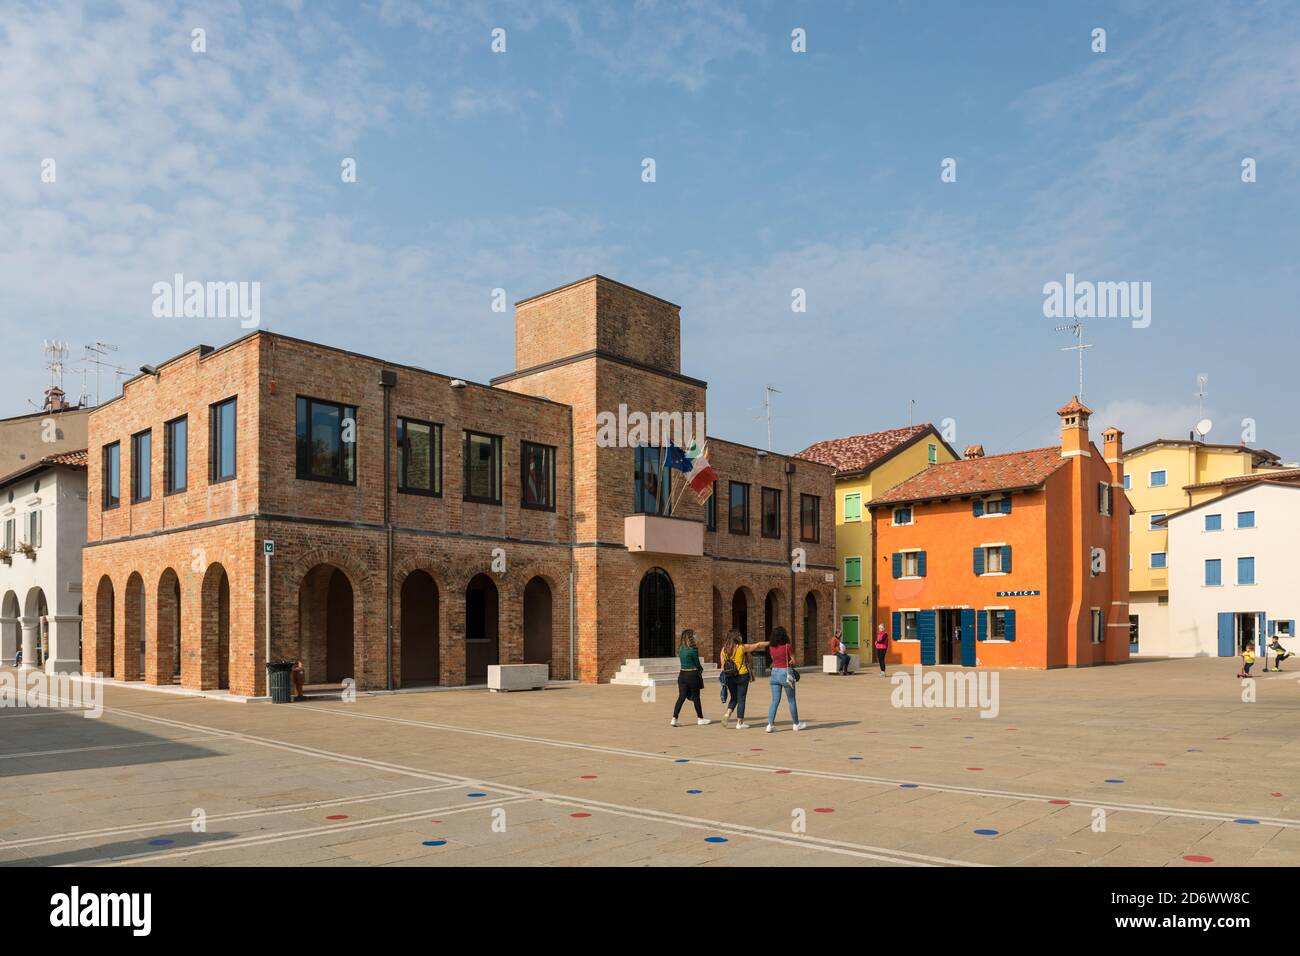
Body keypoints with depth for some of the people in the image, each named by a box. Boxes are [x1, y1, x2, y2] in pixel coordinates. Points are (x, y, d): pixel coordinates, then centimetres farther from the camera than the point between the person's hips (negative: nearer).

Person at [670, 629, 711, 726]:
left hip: (682, 674, 6)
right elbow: (697, 663, -6)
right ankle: (700, 719, 22)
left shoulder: (680, 648, 6)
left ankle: (674, 719, -4)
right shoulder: (692, 649, -15)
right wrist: (701, 669, 16)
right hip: (692, 675, -6)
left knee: (681, 697, 5)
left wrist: (699, 668, 11)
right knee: (696, 697, 9)